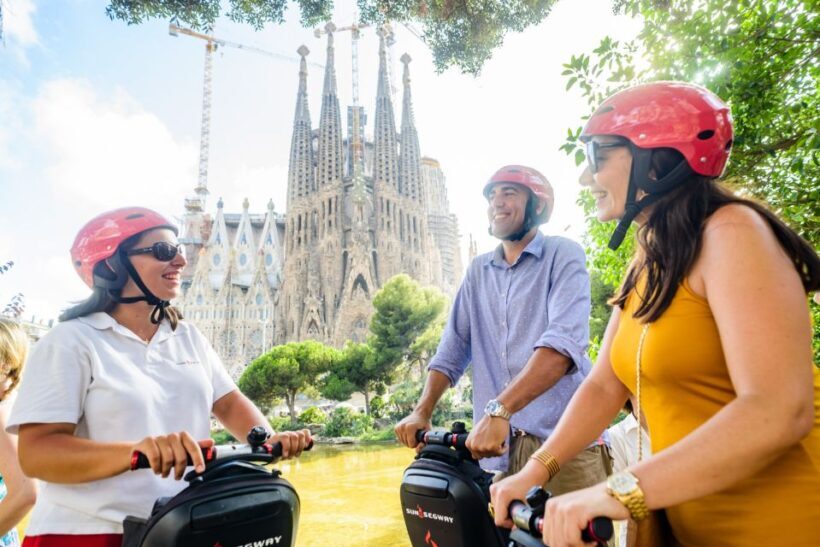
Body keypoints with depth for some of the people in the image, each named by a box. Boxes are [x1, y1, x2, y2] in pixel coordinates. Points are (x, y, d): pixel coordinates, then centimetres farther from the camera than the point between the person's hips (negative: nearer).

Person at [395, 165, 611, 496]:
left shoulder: (563, 255, -2)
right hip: (501, 444, 4)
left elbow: (564, 342, -18)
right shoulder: (479, 271, 15)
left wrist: (498, 409, -28)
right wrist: (422, 412, -3)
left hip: (566, 441, -4)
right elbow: (452, 350, 12)